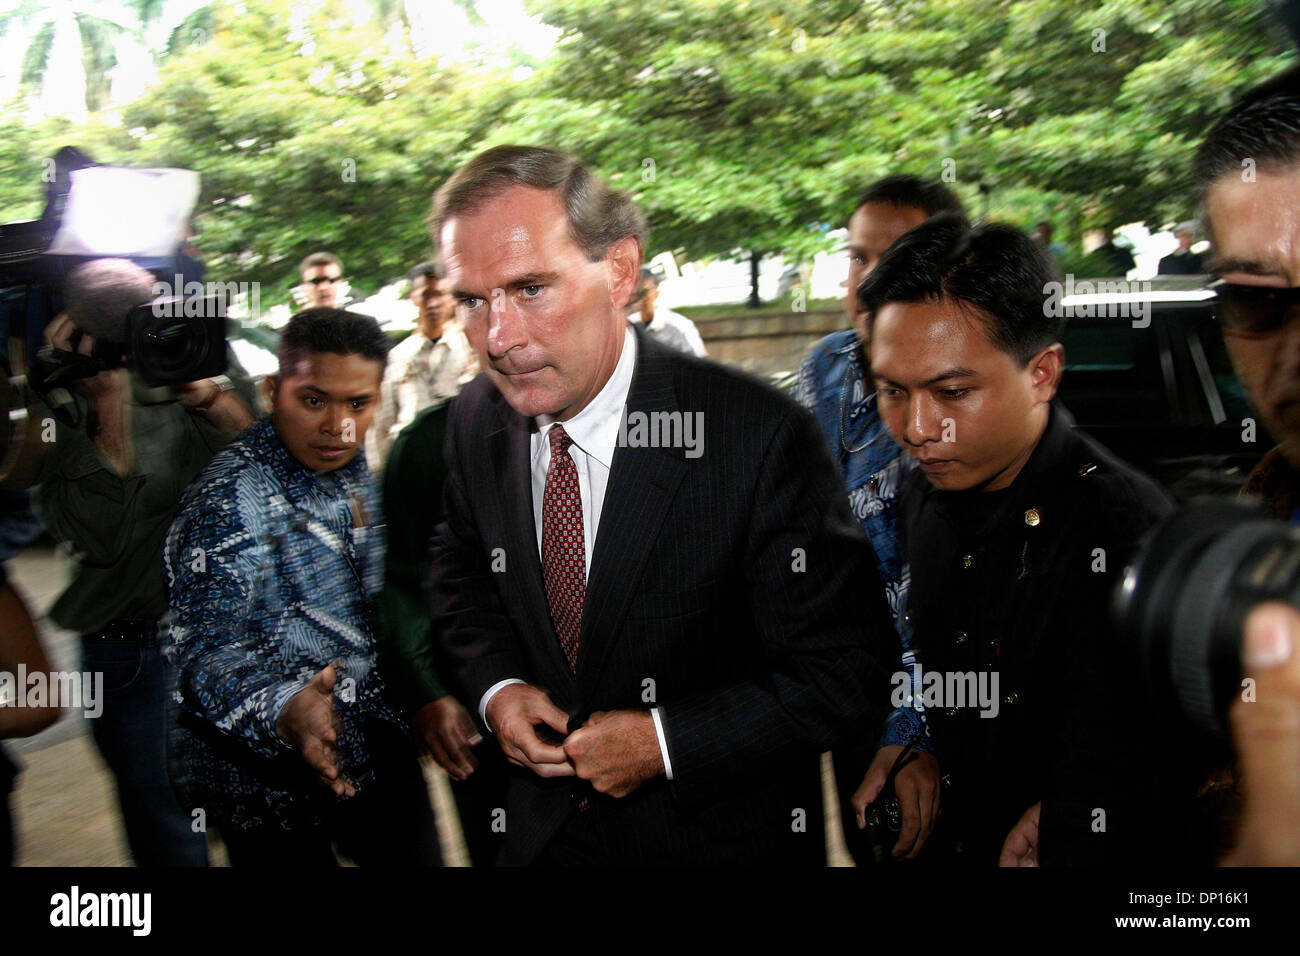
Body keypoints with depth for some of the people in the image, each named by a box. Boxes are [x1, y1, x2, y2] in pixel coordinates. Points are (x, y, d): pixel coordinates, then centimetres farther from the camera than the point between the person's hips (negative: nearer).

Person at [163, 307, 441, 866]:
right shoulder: (230, 500, -19)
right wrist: (285, 711, -44)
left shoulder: (356, 471, 4)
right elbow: (206, 651, -27)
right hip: (271, 786, -7)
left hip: (376, 753, 7)